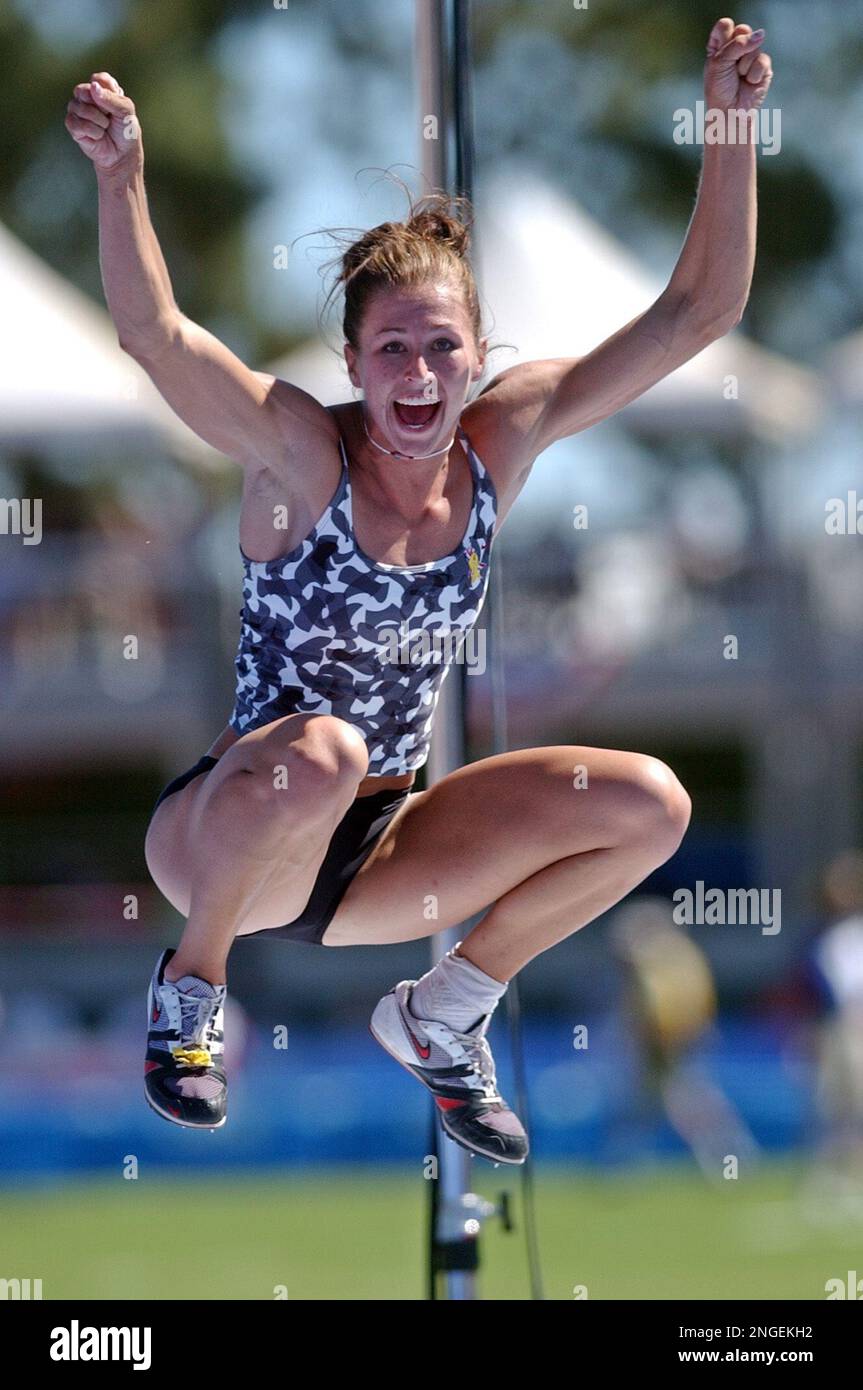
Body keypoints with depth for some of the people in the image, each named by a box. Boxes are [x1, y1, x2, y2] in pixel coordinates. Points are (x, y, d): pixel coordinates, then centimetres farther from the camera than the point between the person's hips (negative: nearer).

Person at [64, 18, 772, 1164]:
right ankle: (195, 979, -11)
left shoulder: (500, 444, -2)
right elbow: (152, 332, -33)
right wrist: (120, 175, -46)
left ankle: (446, 1010, 9)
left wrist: (731, 124, -11)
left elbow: (697, 313, -2)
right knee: (324, 748, -39)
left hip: (367, 862, 5)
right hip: (222, 844, -5)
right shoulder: (300, 452, -15)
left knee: (650, 807, -9)